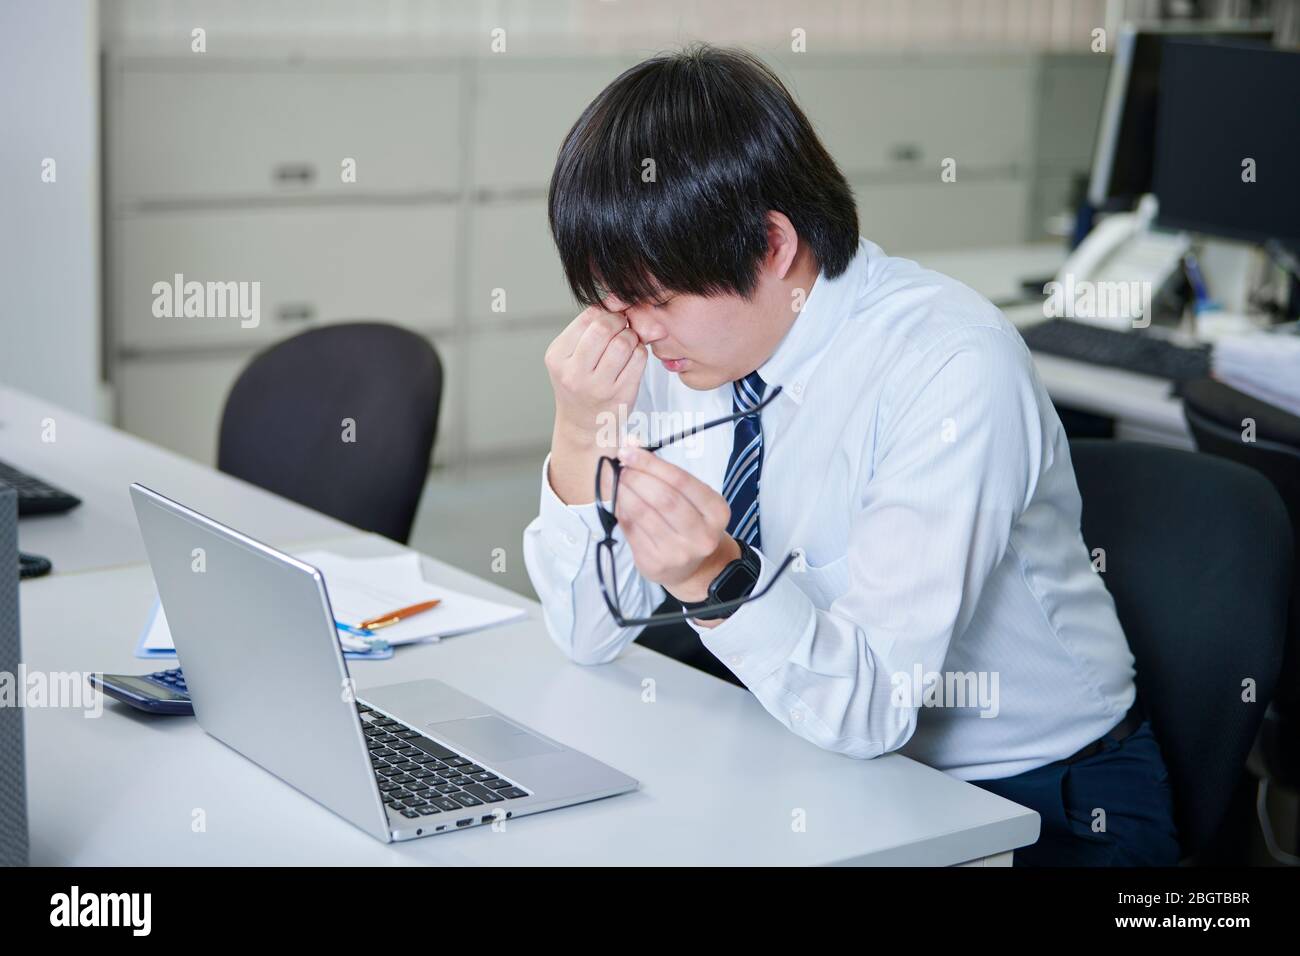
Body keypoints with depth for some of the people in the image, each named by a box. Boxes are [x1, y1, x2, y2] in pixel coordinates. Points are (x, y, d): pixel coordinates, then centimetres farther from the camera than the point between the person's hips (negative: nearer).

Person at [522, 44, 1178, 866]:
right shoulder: (670, 342, -6)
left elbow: (872, 704, -26)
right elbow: (590, 633, -2)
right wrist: (579, 443, -18)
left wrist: (717, 580, -42)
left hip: (1030, 801, -5)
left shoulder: (950, 365, -24)